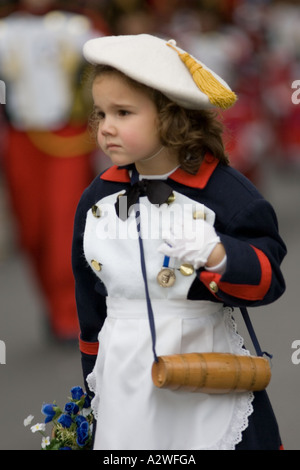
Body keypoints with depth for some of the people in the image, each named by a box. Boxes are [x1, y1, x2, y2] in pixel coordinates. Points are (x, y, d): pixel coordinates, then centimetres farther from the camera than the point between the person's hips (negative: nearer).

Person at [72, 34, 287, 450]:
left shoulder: (223, 192, -10)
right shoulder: (97, 200, 4)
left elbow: (267, 280, -14)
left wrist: (217, 255, -34)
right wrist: (94, 382, 17)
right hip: (124, 381, 4)